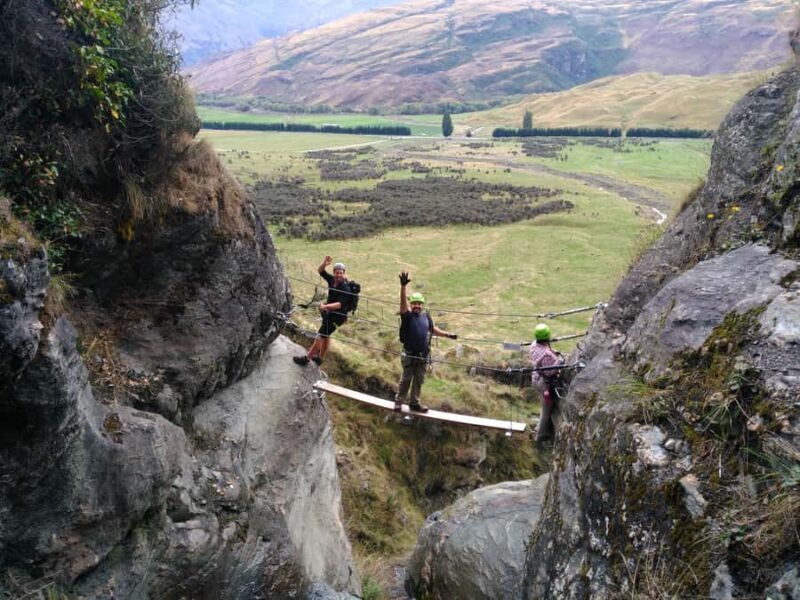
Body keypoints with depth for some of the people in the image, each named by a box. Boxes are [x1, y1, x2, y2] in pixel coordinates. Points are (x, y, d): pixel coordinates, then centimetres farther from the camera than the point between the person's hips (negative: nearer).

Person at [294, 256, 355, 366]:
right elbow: (320, 271, 2)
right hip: (329, 312, 8)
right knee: (325, 335, 19)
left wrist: (325, 306, -49)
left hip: (337, 316, -8)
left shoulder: (345, 289, -27)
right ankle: (320, 358, 34)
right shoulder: (332, 280, -6)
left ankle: (306, 358, 5)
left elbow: (339, 304, -36)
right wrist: (324, 264, -20)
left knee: (321, 335, -3)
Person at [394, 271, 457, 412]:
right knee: (406, 379, 6)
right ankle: (398, 401, 20)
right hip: (409, 355, -4)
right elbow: (403, 301, -27)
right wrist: (403, 286, -42)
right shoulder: (407, 316, -9)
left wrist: (448, 334, 22)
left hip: (423, 356, 4)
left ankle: (414, 403, 26)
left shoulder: (426, 317, 5)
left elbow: (433, 329, 22)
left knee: (419, 380, 13)